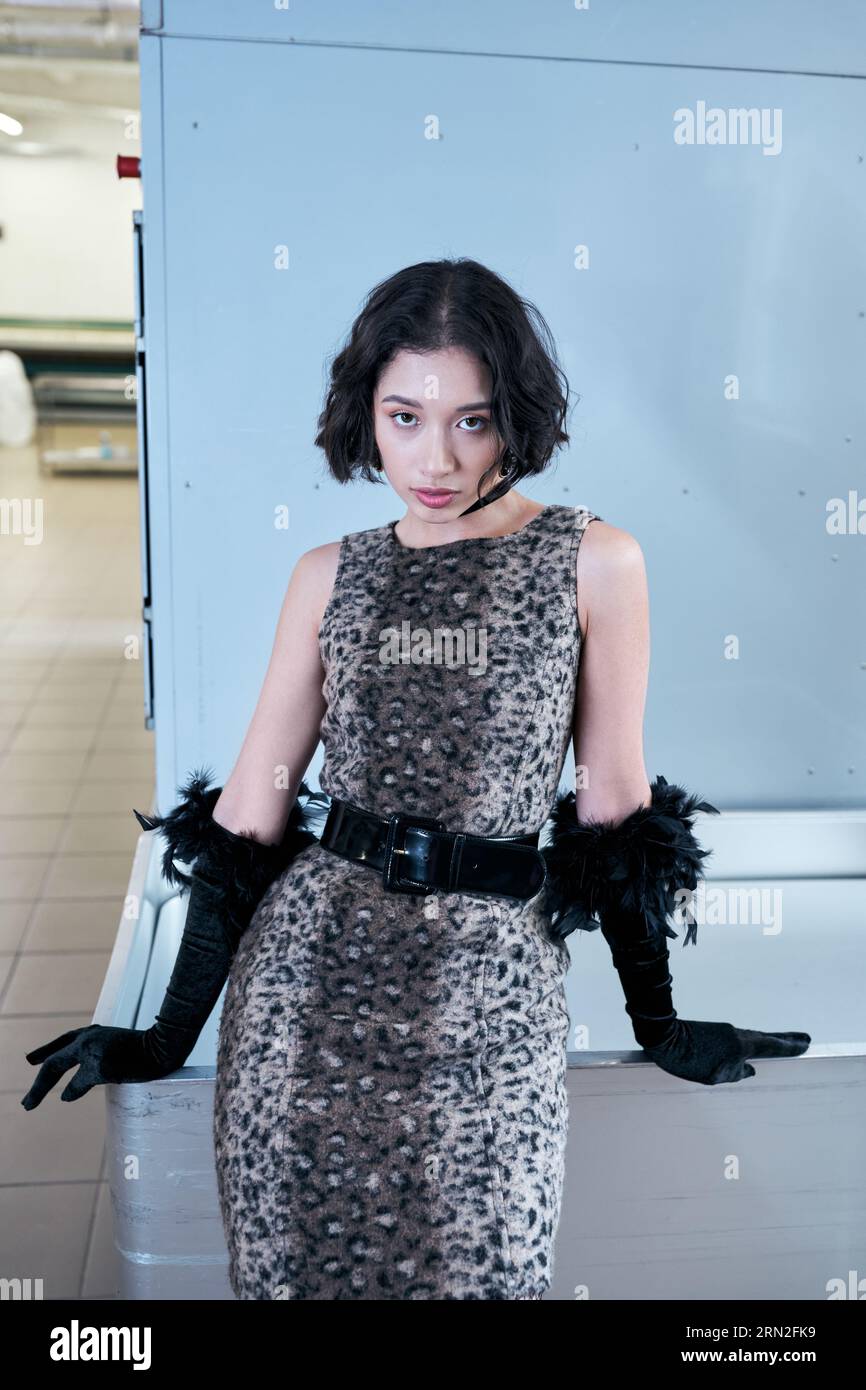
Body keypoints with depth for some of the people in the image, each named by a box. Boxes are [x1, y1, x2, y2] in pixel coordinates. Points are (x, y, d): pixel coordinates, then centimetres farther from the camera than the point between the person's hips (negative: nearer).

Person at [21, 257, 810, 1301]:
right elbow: (249, 812, 6)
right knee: (292, 1267, 8)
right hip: (309, 971, 2)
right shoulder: (330, 576, 6)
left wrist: (656, 1020, 8)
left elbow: (612, 802, 4)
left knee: (476, 1269, 3)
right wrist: (172, 1034, 6)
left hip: (488, 987, -2)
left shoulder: (595, 563, -1)